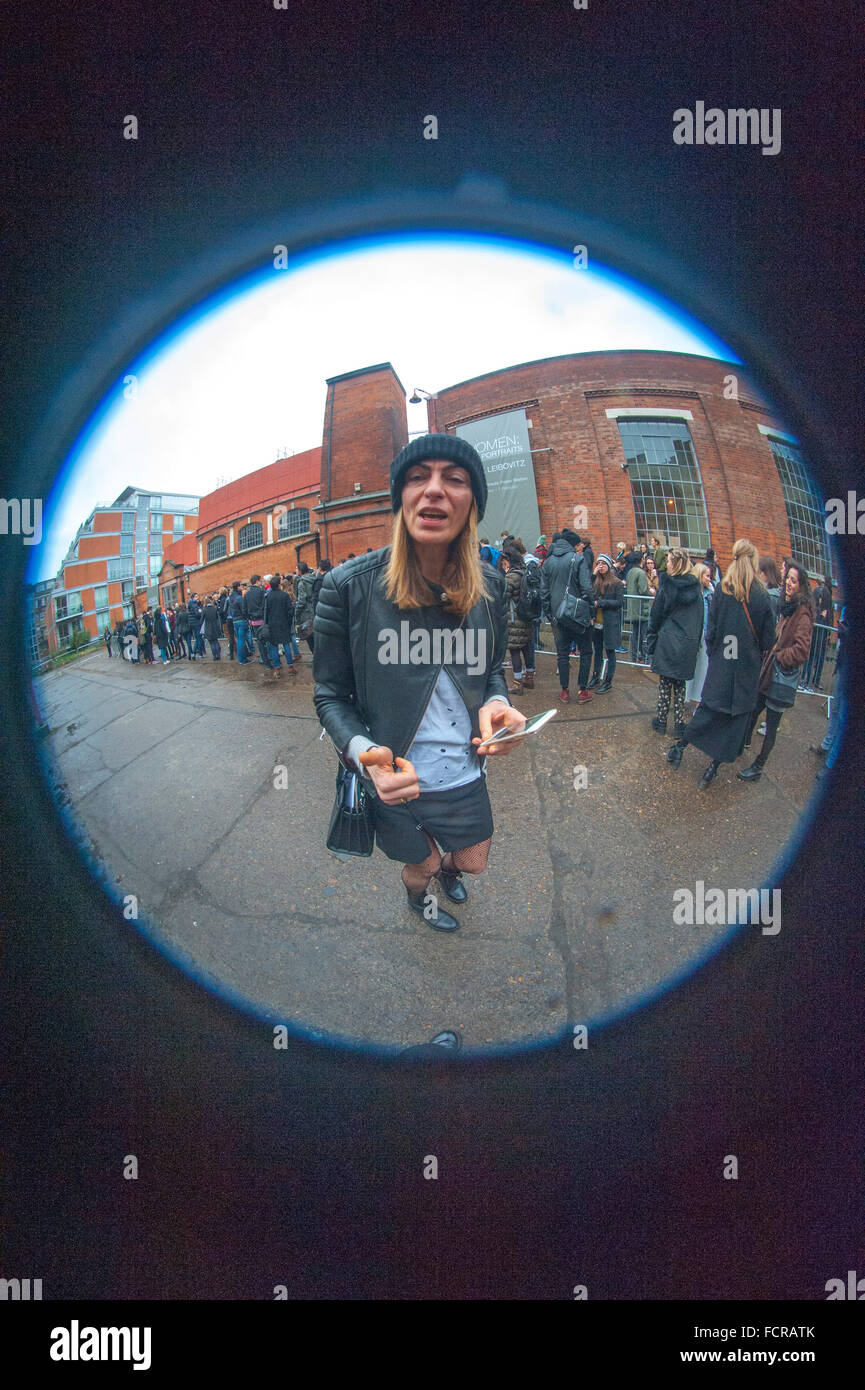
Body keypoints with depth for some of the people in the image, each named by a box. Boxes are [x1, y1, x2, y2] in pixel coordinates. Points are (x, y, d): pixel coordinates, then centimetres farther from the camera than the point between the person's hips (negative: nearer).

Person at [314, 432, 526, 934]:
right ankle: (418, 894, 65)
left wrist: (496, 703, -16)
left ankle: (448, 868, 67)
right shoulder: (349, 586, -20)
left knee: (472, 861, 27)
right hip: (393, 782, -3)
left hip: (466, 777, 3)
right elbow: (331, 695, -12)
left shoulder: (489, 585, -9)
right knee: (422, 865, 25)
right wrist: (363, 751, -31)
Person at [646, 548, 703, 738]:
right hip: (688, 642, 4)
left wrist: (651, 641, 3)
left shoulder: (667, 584, -10)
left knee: (665, 683, 7)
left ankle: (661, 721, 14)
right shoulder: (695, 586, 2)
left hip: (667, 640, -3)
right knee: (680, 684, 11)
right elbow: (700, 616, 7)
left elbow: (656, 614, -6)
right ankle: (680, 724, 9)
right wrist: (695, 640, 14)